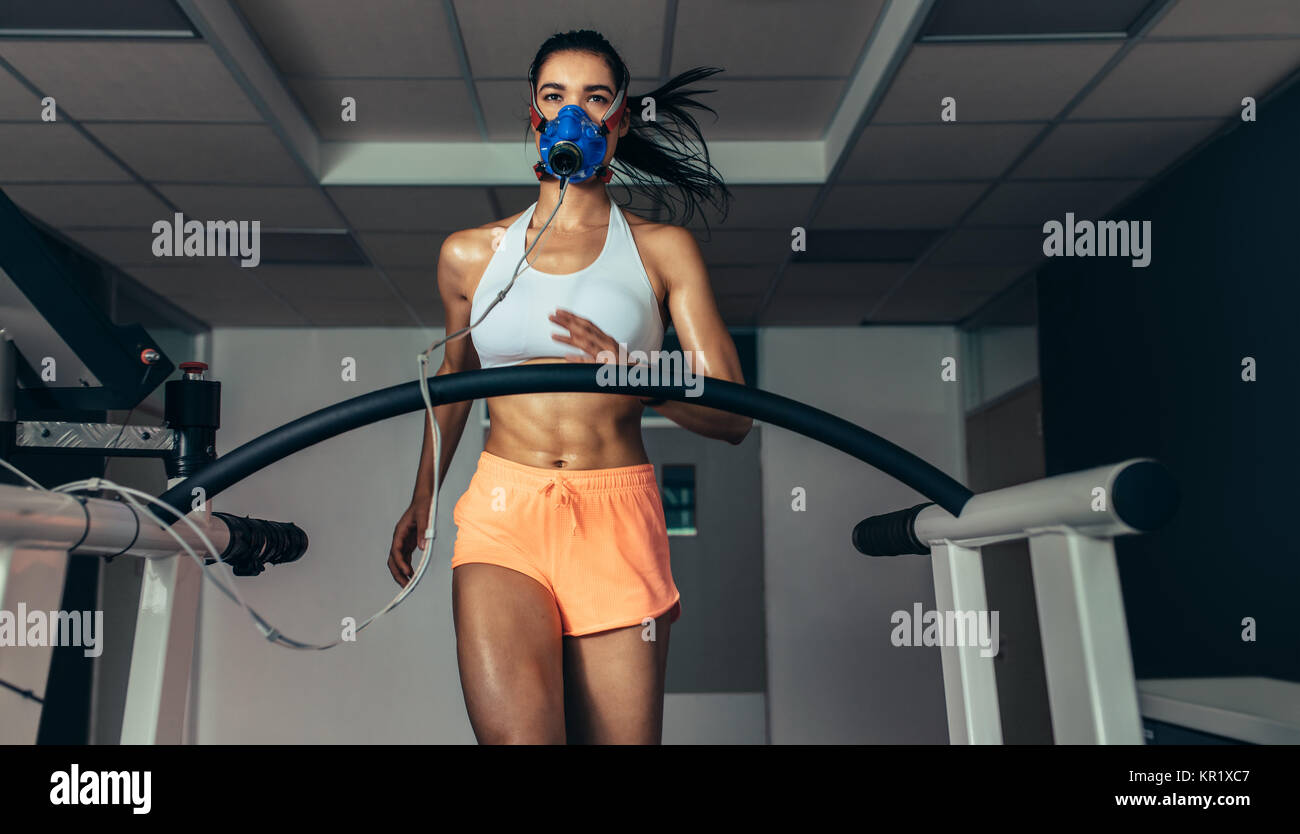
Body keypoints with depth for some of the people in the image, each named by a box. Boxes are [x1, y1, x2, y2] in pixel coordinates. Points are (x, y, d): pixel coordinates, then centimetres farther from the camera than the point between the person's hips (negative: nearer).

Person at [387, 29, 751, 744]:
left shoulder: (662, 249, 7)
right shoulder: (469, 254, 12)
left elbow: (732, 417, 0)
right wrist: (422, 499, 33)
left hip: (619, 522, 0)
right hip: (504, 517, 0)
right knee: (517, 736, -23)